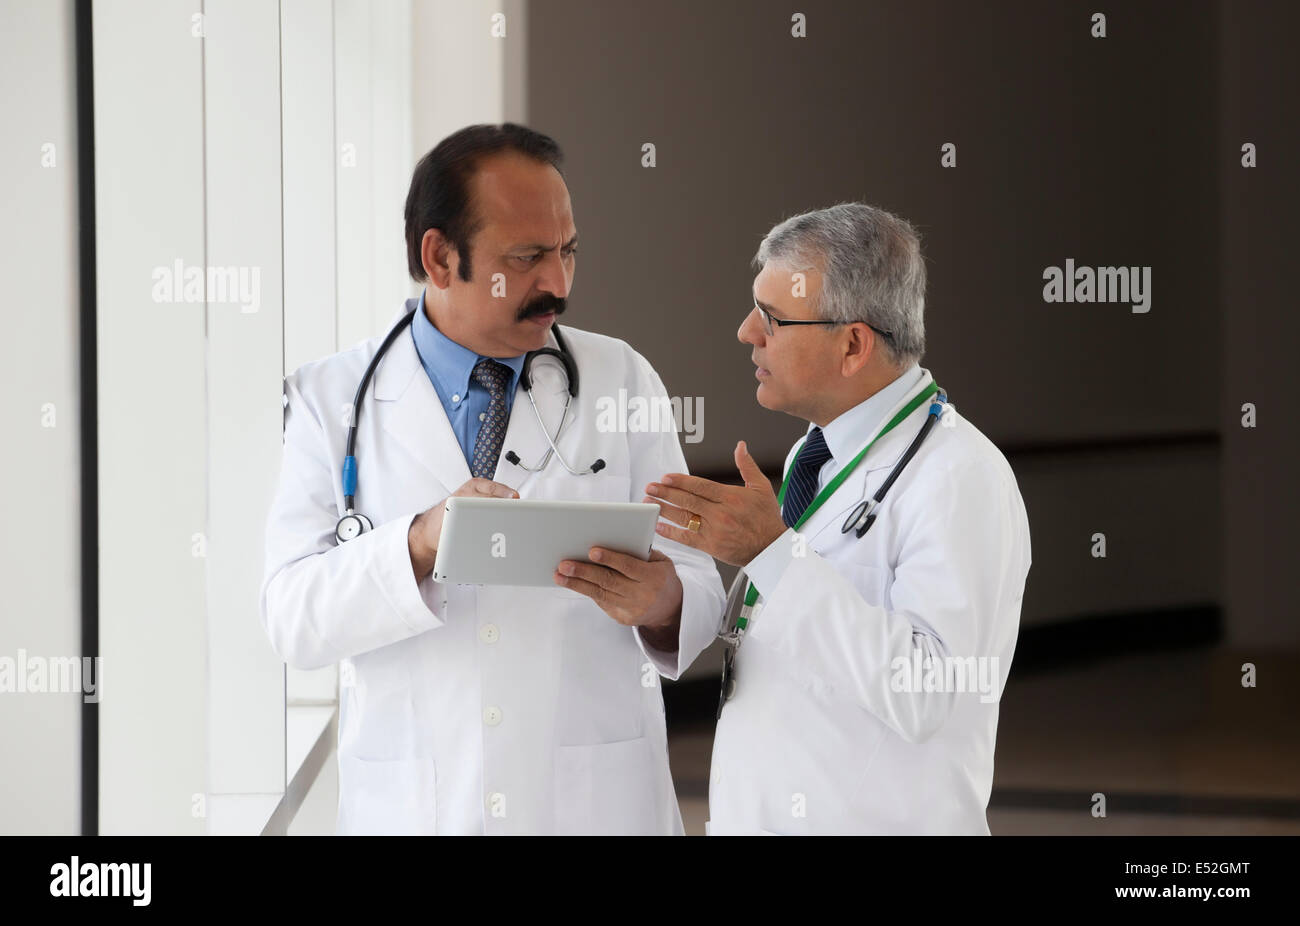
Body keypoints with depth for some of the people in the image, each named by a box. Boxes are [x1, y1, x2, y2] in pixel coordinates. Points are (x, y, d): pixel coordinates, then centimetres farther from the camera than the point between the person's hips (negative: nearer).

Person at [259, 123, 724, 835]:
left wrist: (662, 603, -23)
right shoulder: (329, 397, -1)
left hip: (597, 802, 1)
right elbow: (293, 618, -11)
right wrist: (422, 542, -28)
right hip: (414, 803, -1)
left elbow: (698, 588, 0)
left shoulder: (622, 380, 3)